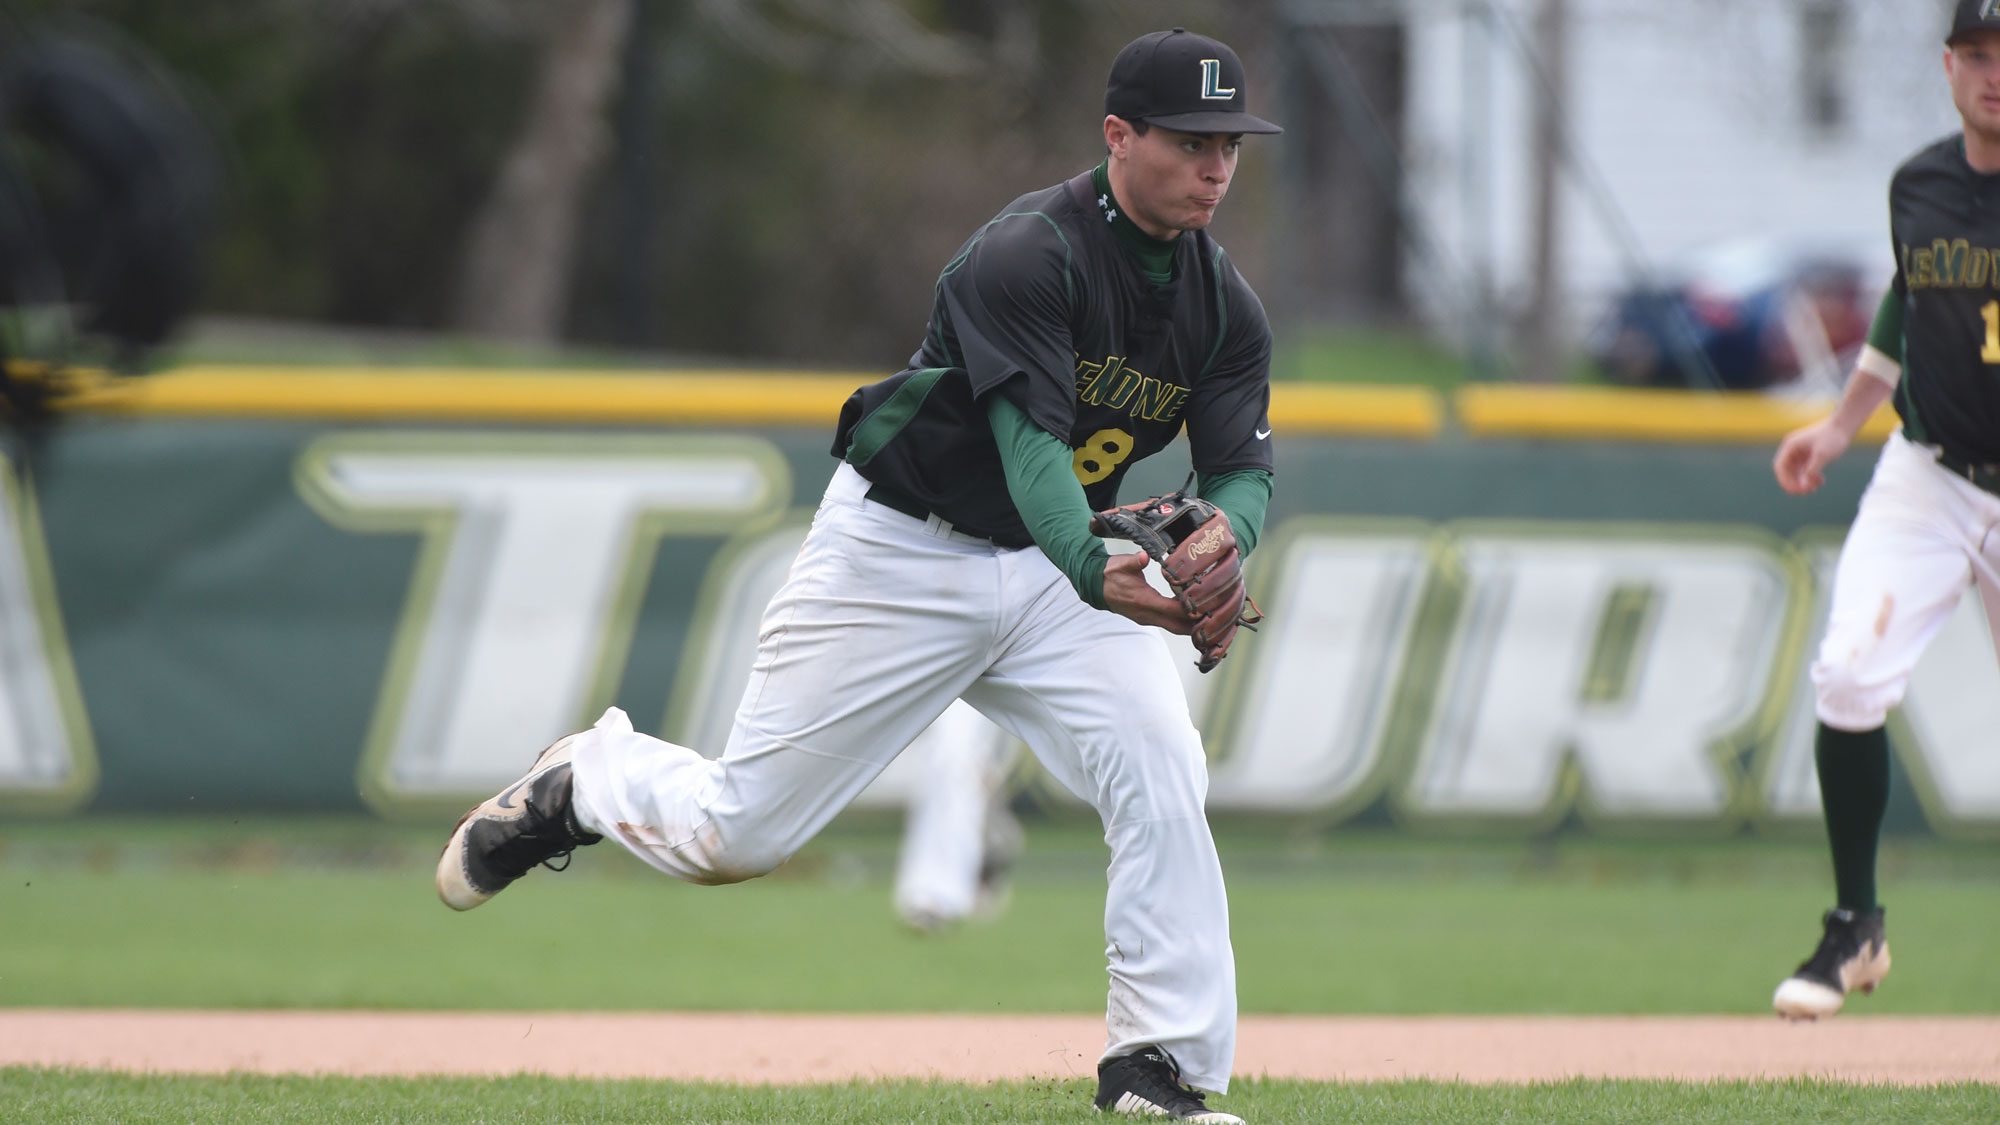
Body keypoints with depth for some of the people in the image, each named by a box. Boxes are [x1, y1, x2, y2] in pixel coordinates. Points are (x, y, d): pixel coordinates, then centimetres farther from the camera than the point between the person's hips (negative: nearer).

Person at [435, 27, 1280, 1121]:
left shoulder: (1223, 303, -3)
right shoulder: (1026, 254, -25)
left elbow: (1242, 467, -8)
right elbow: (1029, 440, -34)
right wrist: (1097, 572, -52)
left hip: (1060, 562, 5)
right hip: (901, 548, -5)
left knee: (1160, 774, -18)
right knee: (735, 831, 0)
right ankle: (585, 782, 33)